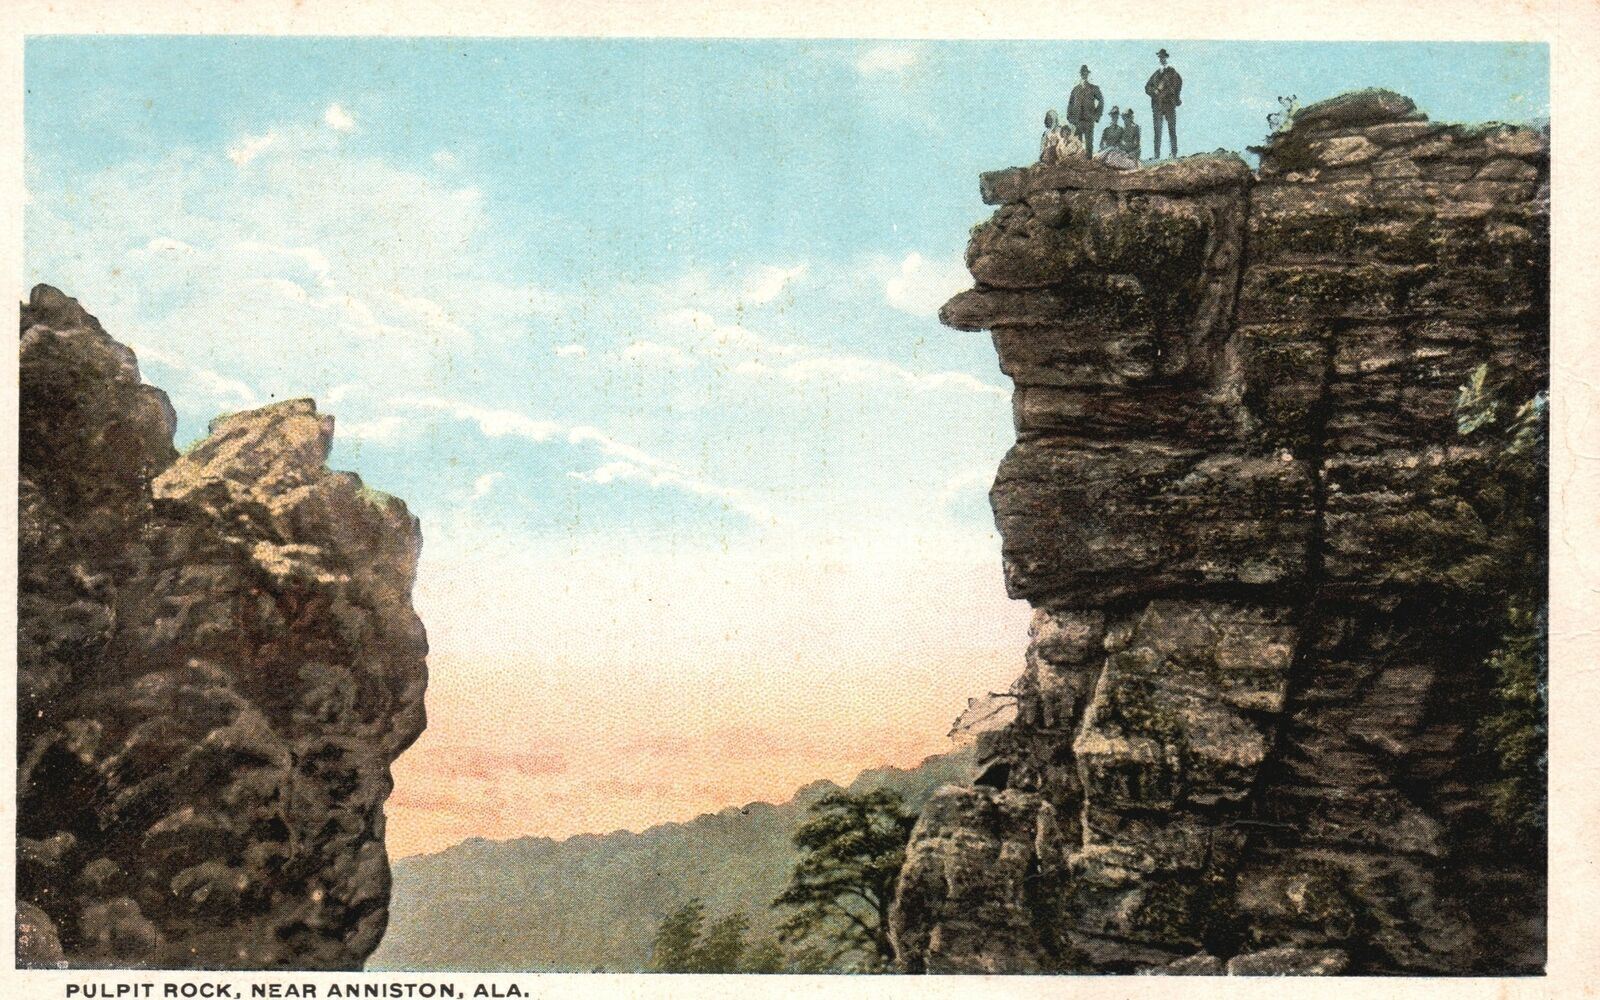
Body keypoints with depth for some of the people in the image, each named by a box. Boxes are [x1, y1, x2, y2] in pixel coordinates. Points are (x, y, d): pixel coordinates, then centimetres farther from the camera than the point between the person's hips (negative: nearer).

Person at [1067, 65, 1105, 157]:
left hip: (1089, 120, -2)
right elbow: (1070, 104, 14)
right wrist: (1070, 117, 4)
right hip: (1077, 121, 2)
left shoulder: (1094, 89, 6)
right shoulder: (1075, 89, 12)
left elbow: (1101, 102, 9)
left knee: (1089, 142, -4)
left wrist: (1096, 115, 1)